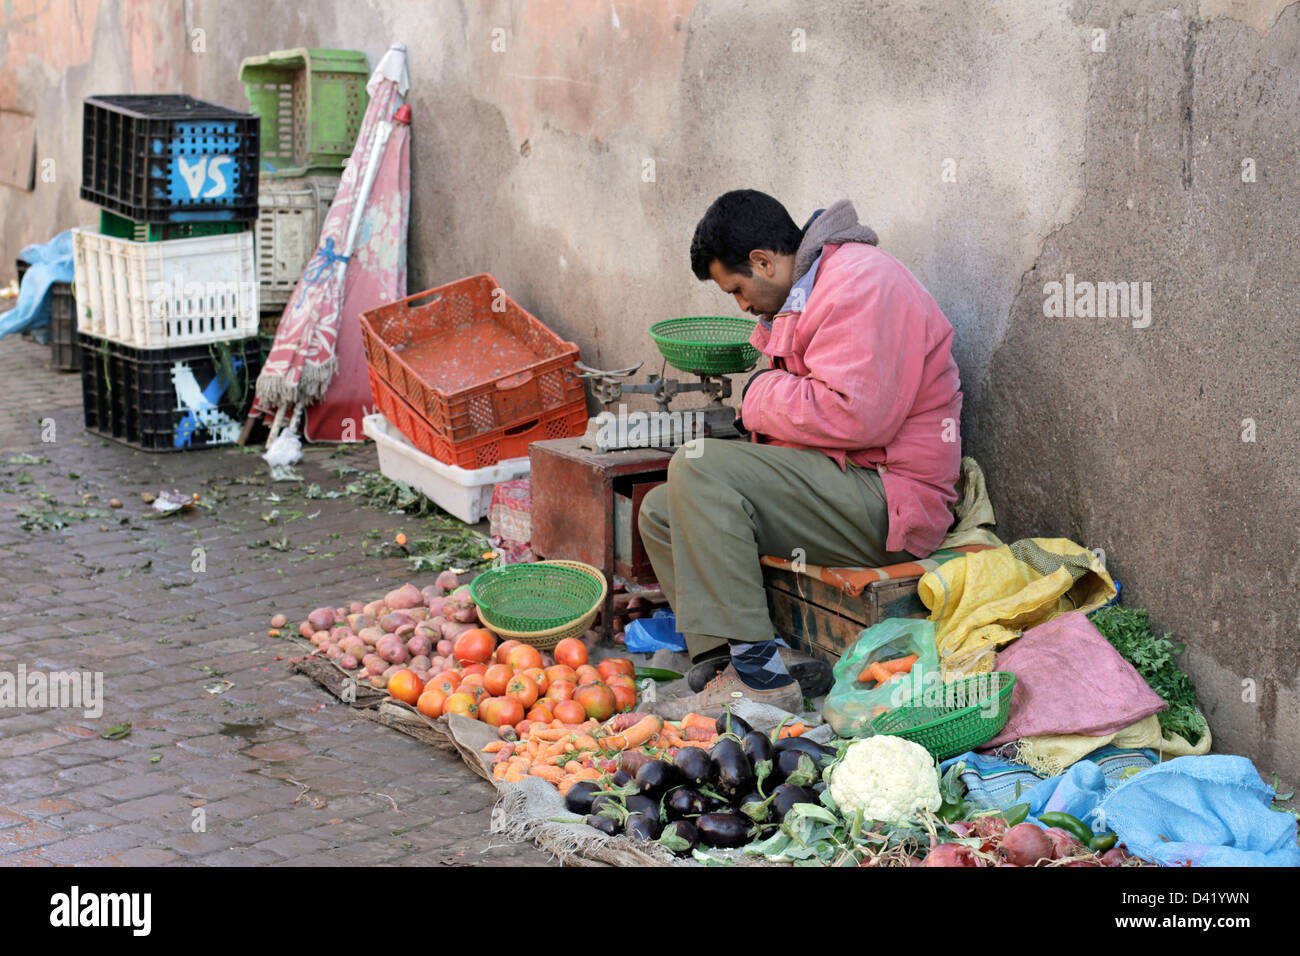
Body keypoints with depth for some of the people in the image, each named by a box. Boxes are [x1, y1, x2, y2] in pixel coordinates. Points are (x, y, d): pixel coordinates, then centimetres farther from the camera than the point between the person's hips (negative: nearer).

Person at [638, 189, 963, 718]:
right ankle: (731, 658, -10)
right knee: (660, 512, 7)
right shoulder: (804, 293, 19)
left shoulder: (862, 283, -14)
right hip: (842, 490, 11)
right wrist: (757, 417, 11)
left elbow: (854, 414, -25)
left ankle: (759, 675, -24)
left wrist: (762, 397, -9)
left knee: (698, 468, -24)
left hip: (890, 503, -11)